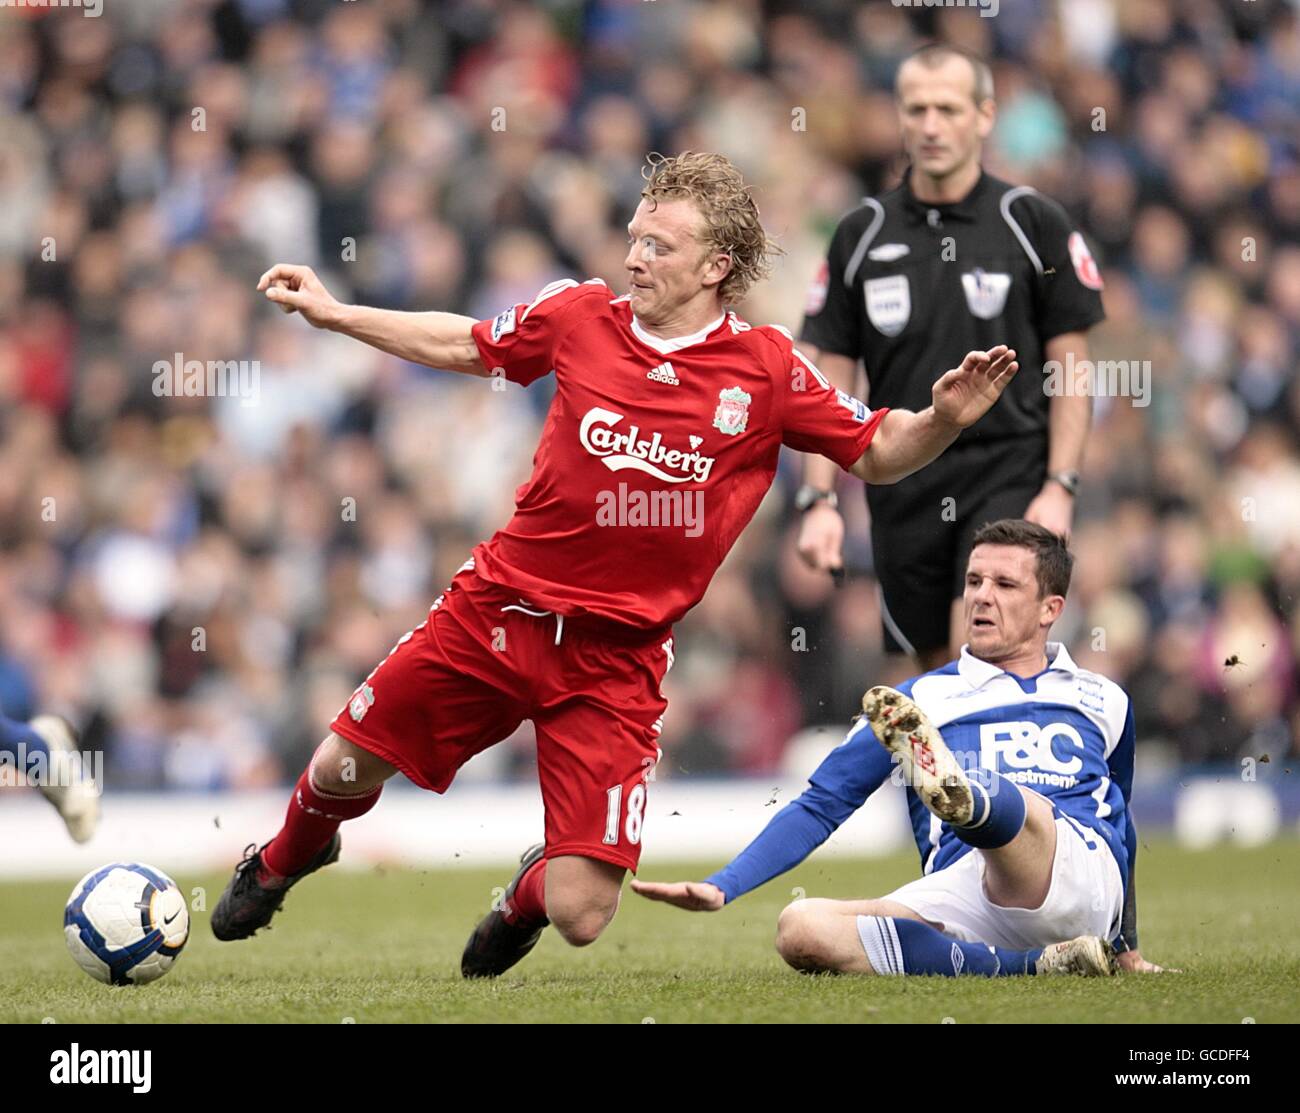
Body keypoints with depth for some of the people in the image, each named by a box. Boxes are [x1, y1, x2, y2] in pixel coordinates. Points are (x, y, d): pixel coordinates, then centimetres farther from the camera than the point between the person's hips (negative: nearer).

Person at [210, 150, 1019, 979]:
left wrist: (943, 421, -18)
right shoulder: (580, 315, 0)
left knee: (581, 918, -11)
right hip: (500, 605, 2)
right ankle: (286, 859, 45)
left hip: (617, 656, -2)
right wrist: (333, 314, 15)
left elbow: (877, 454, 3)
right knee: (344, 772, 5)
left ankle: (530, 895, 30)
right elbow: (466, 346, 17)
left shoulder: (766, 370, -6)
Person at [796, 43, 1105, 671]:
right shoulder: (860, 236, 7)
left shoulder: (1036, 224, 0)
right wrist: (819, 501, -2)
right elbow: (831, 379, 8)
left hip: (1009, 475, -3)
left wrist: (1059, 488, -8)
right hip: (904, 491, 3)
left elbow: (1071, 367, 1)